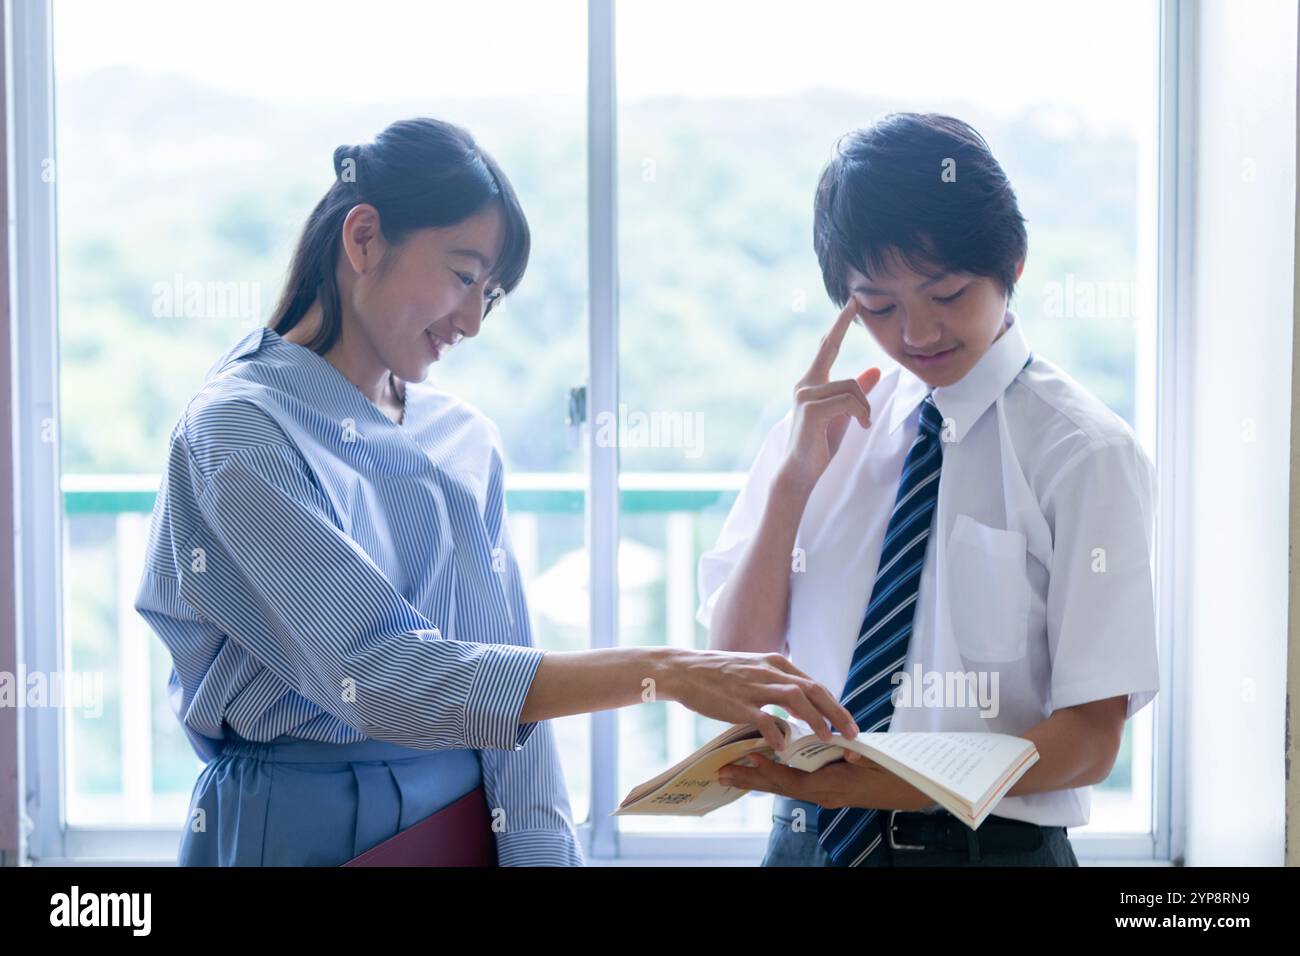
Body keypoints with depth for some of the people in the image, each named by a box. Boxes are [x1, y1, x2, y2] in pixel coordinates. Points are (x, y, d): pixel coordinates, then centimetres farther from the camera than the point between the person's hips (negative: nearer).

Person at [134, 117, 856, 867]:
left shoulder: (467, 440, 4)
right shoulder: (239, 431, -14)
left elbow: (515, 685, 0)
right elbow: (378, 676, -23)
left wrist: (541, 848, -11)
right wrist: (663, 672, -27)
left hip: (474, 824, 5)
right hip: (301, 830, -5)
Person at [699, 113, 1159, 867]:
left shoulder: (1085, 454, -10)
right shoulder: (828, 425, 2)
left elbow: (1091, 736, -13)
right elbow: (736, 659, -1)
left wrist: (900, 784, -27)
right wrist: (798, 473, -13)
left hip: (988, 839, -3)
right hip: (806, 836, 3)